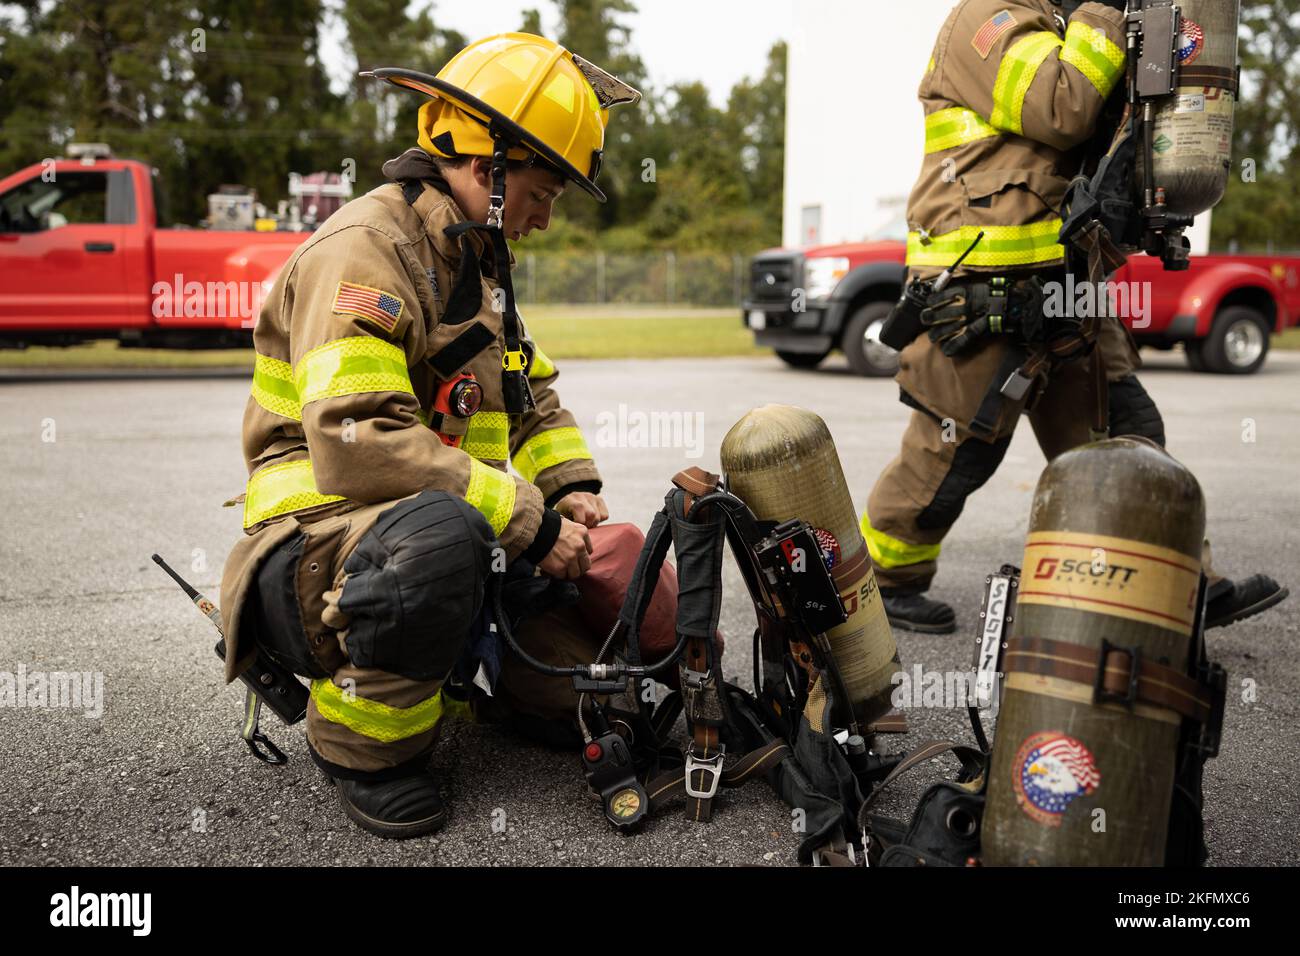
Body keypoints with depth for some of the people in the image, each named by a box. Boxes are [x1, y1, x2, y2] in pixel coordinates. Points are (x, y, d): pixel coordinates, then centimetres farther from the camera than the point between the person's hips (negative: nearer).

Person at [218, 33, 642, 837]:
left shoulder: (477, 262, 14)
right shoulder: (365, 250, -17)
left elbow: (531, 400, 20)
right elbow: (357, 446, -30)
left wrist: (570, 488, 0)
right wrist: (526, 518, -25)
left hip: (451, 531, 8)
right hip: (320, 546, -8)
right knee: (440, 534, -42)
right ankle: (362, 741, -15)